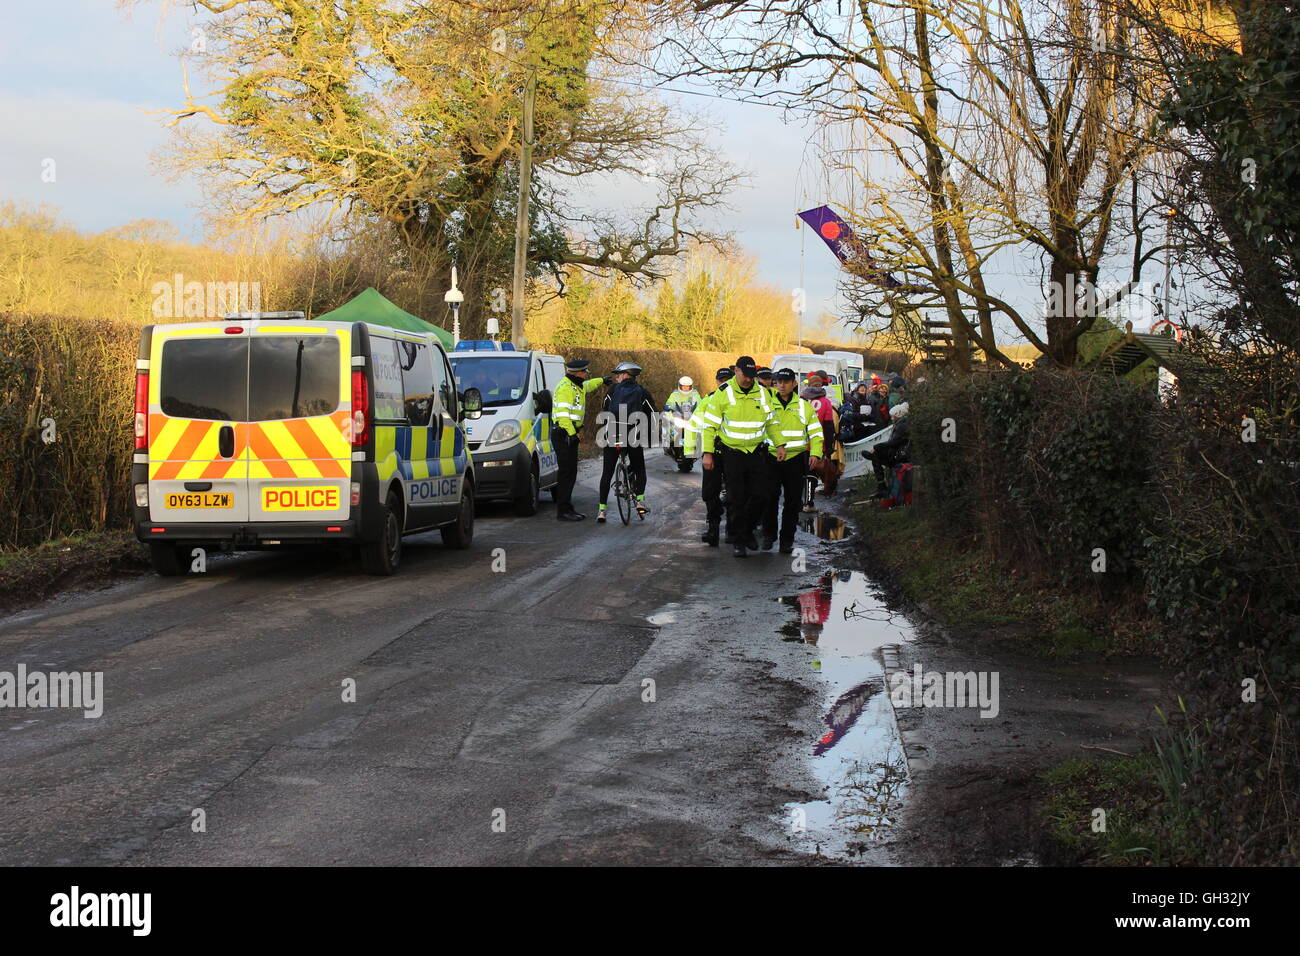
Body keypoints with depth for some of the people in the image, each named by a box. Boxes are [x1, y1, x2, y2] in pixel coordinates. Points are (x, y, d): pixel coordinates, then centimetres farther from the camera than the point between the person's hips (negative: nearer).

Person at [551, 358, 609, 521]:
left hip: (571, 433, 10)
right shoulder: (565, 388, -17)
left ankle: (567, 507, 16)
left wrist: (602, 380, 55)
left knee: (571, 472, 11)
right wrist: (572, 433, -27)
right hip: (563, 434, -10)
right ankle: (563, 511, -11)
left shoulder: (577, 385, 15)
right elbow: (562, 414, -25)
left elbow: (587, 386, 42)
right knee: (566, 472, -11)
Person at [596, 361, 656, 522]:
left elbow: (604, 412, 15)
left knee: (607, 473, 8)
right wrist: (648, 437, 15)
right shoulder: (642, 392, 9)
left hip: (612, 436, 0)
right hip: (633, 436, 0)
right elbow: (652, 416, 6)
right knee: (639, 470, 18)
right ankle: (640, 501, -1)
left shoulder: (614, 390, 10)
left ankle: (602, 510, 3)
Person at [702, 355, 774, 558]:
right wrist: (708, 453, -6)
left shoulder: (762, 393, 2)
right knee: (736, 498, -1)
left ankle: (749, 530, 23)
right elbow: (710, 425, -2)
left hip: (756, 452, 3)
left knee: (760, 495, 0)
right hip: (732, 453, -2)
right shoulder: (724, 394, -7)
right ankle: (739, 540, 9)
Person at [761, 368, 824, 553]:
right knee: (770, 497, -6)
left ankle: (787, 539, 12)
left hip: (796, 459, 1)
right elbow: (771, 426, -12)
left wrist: (815, 453, -8)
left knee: (793, 501, 3)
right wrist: (780, 444, -29)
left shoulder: (805, 406, 9)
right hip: (772, 457, -1)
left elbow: (816, 432, 8)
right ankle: (769, 535, 11)